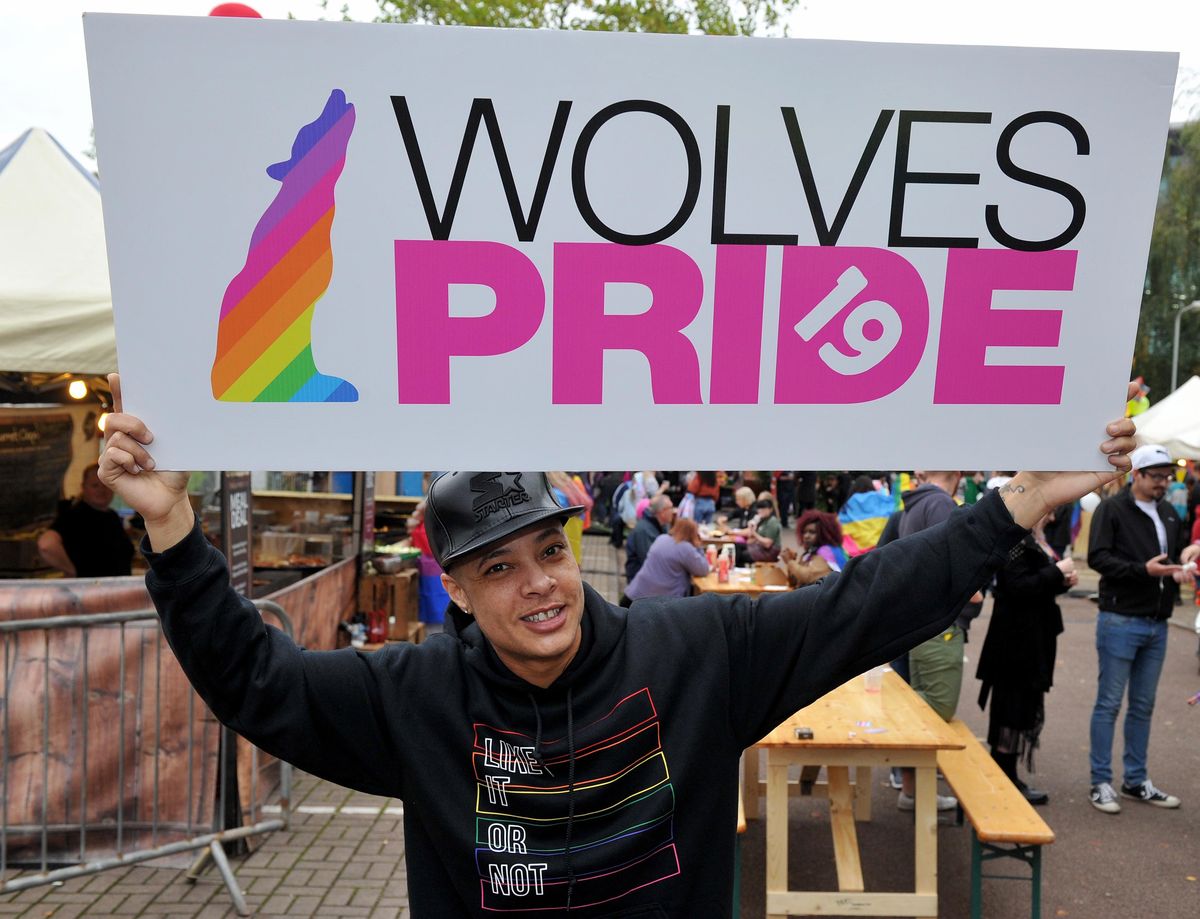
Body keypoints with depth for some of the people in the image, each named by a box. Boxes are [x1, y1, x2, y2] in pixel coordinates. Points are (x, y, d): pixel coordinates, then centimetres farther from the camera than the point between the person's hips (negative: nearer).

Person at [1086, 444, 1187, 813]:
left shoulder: (1169, 514, 15)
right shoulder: (1112, 509, -7)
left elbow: (1176, 556, 24)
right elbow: (1097, 557, -15)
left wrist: (1178, 571, 2)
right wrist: (1143, 570, -25)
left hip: (1157, 624, 7)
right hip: (1120, 620, -7)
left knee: (1143, 706, 14)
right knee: (1109, 704, 0)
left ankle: (1136, 781, 25)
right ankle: (1100, 783, 8)